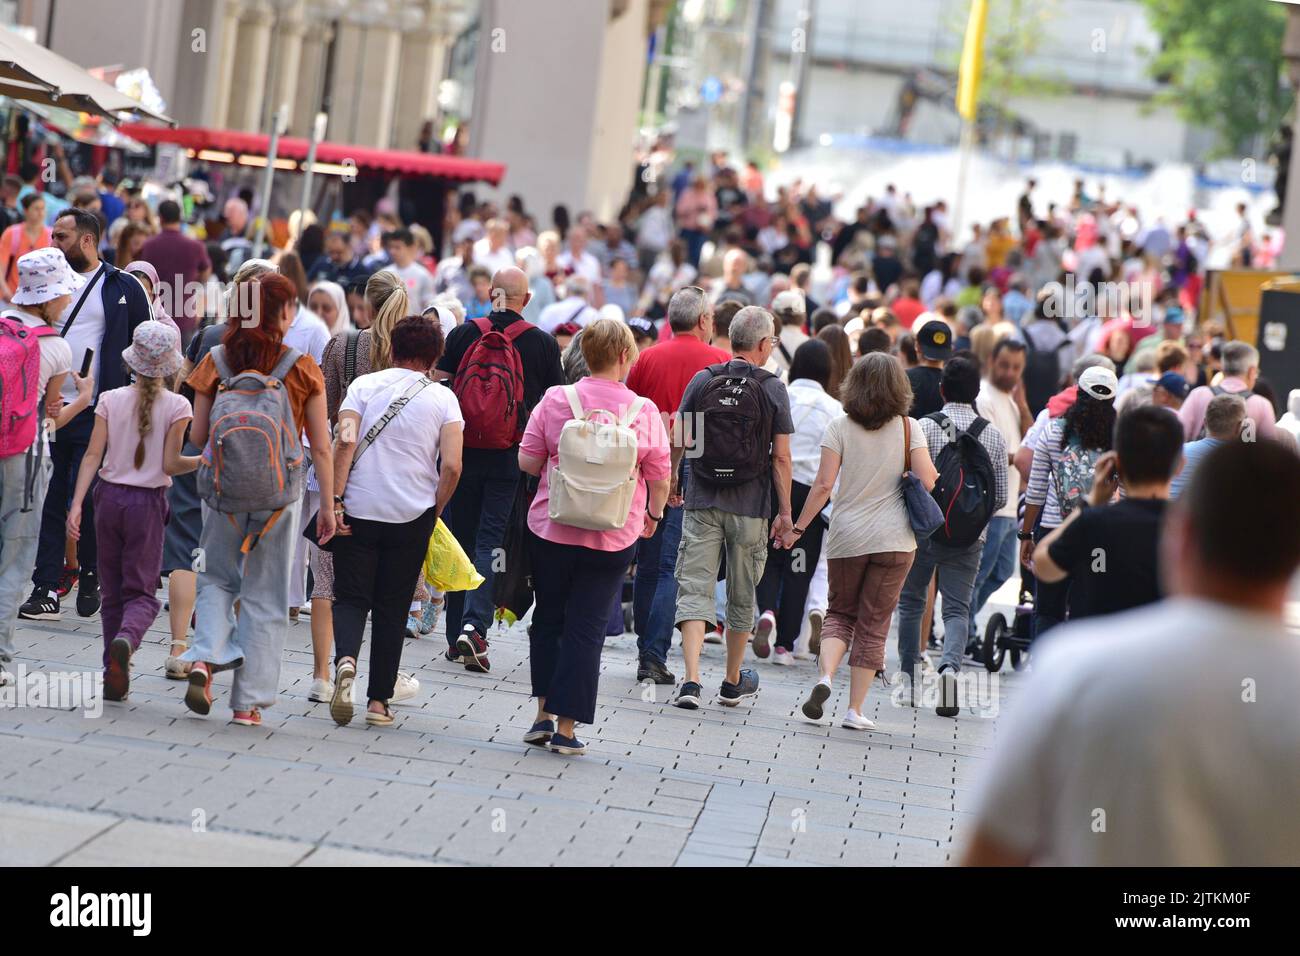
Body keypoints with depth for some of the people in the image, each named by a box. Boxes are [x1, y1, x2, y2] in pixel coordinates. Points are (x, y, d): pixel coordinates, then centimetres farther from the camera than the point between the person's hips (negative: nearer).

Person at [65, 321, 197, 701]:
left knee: (111, 591, 12)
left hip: (110, 497, 2)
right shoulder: (176, 406, -6)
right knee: (141, 592, 3)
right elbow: (170, 465, -8)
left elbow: (93, 455, -6)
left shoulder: (111, 400, -1)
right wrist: (204, 461, 9)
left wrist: (76, 503, -7)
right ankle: (125, 640, -29)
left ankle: (115, 676, 11)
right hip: (147, 502, -2)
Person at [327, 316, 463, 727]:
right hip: (412, 517, 0)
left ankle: (345, 659, -22)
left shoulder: (363, 385, 1)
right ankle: (379, 699, 9)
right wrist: (435, 511, 7)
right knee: (392, 608, 10)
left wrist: (335, 500, -12)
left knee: (351, 598, 7)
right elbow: (451, 466, -8)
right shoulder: (443, 398, 1)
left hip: (358, 510, 0)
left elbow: (345, 441, -13)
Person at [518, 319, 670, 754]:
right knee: (586, 628, 4)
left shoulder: (555, 400, -5)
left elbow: (527, 462, -2)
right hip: (613, 538, -1)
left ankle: (545, 713, 16)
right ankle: (566, 728, 4)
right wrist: (654, 513, 18)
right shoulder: (644, 411, -7)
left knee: (548, 619, 18)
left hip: (552, 530, 1)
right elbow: (659, 477, -1)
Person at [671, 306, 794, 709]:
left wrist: (670, 482, 18)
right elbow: (781, 457, -5)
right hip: (750, 508, -1)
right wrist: (785, 511, 1)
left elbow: (679, 442, 1)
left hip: (702, 504, 1)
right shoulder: (773, 389, -5)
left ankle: (692, 680, -17)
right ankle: (733, 683, 26)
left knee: (694, 589, -1)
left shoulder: (702, 381, 0)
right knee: (742, 596, 13)